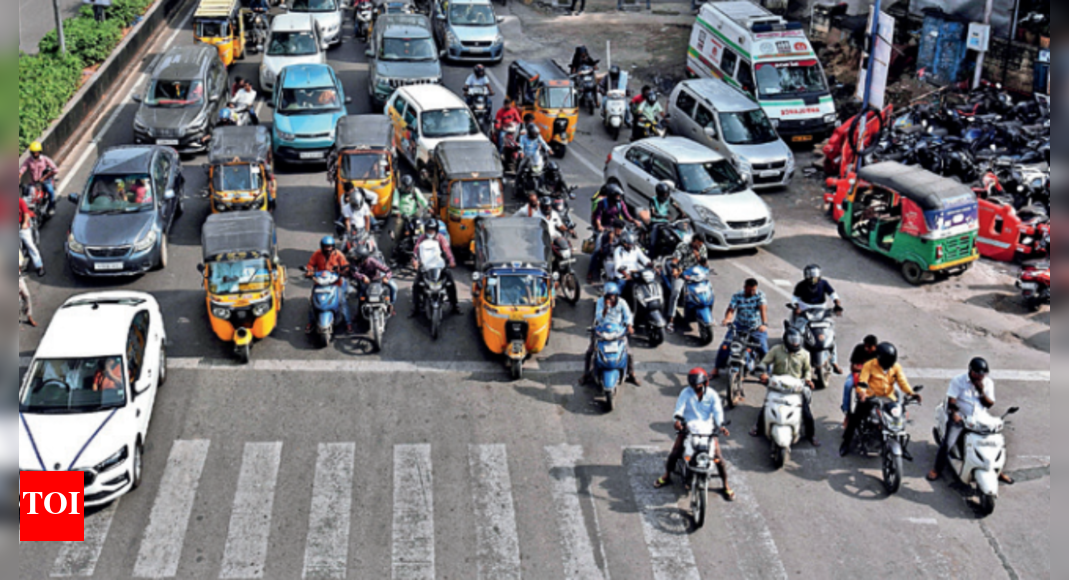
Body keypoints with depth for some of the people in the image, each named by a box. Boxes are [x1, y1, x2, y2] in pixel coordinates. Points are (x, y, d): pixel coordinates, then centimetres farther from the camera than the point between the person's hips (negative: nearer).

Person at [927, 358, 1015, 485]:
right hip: (960, 417, -3)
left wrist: (982, 392, -13)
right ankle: (937, 469, -3)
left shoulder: (988, 383, 5)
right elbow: (951, 400, -11)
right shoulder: (958, 380, -5)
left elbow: (989, 404, 3)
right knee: (948, 443, -20)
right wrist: (954, 413, -28)